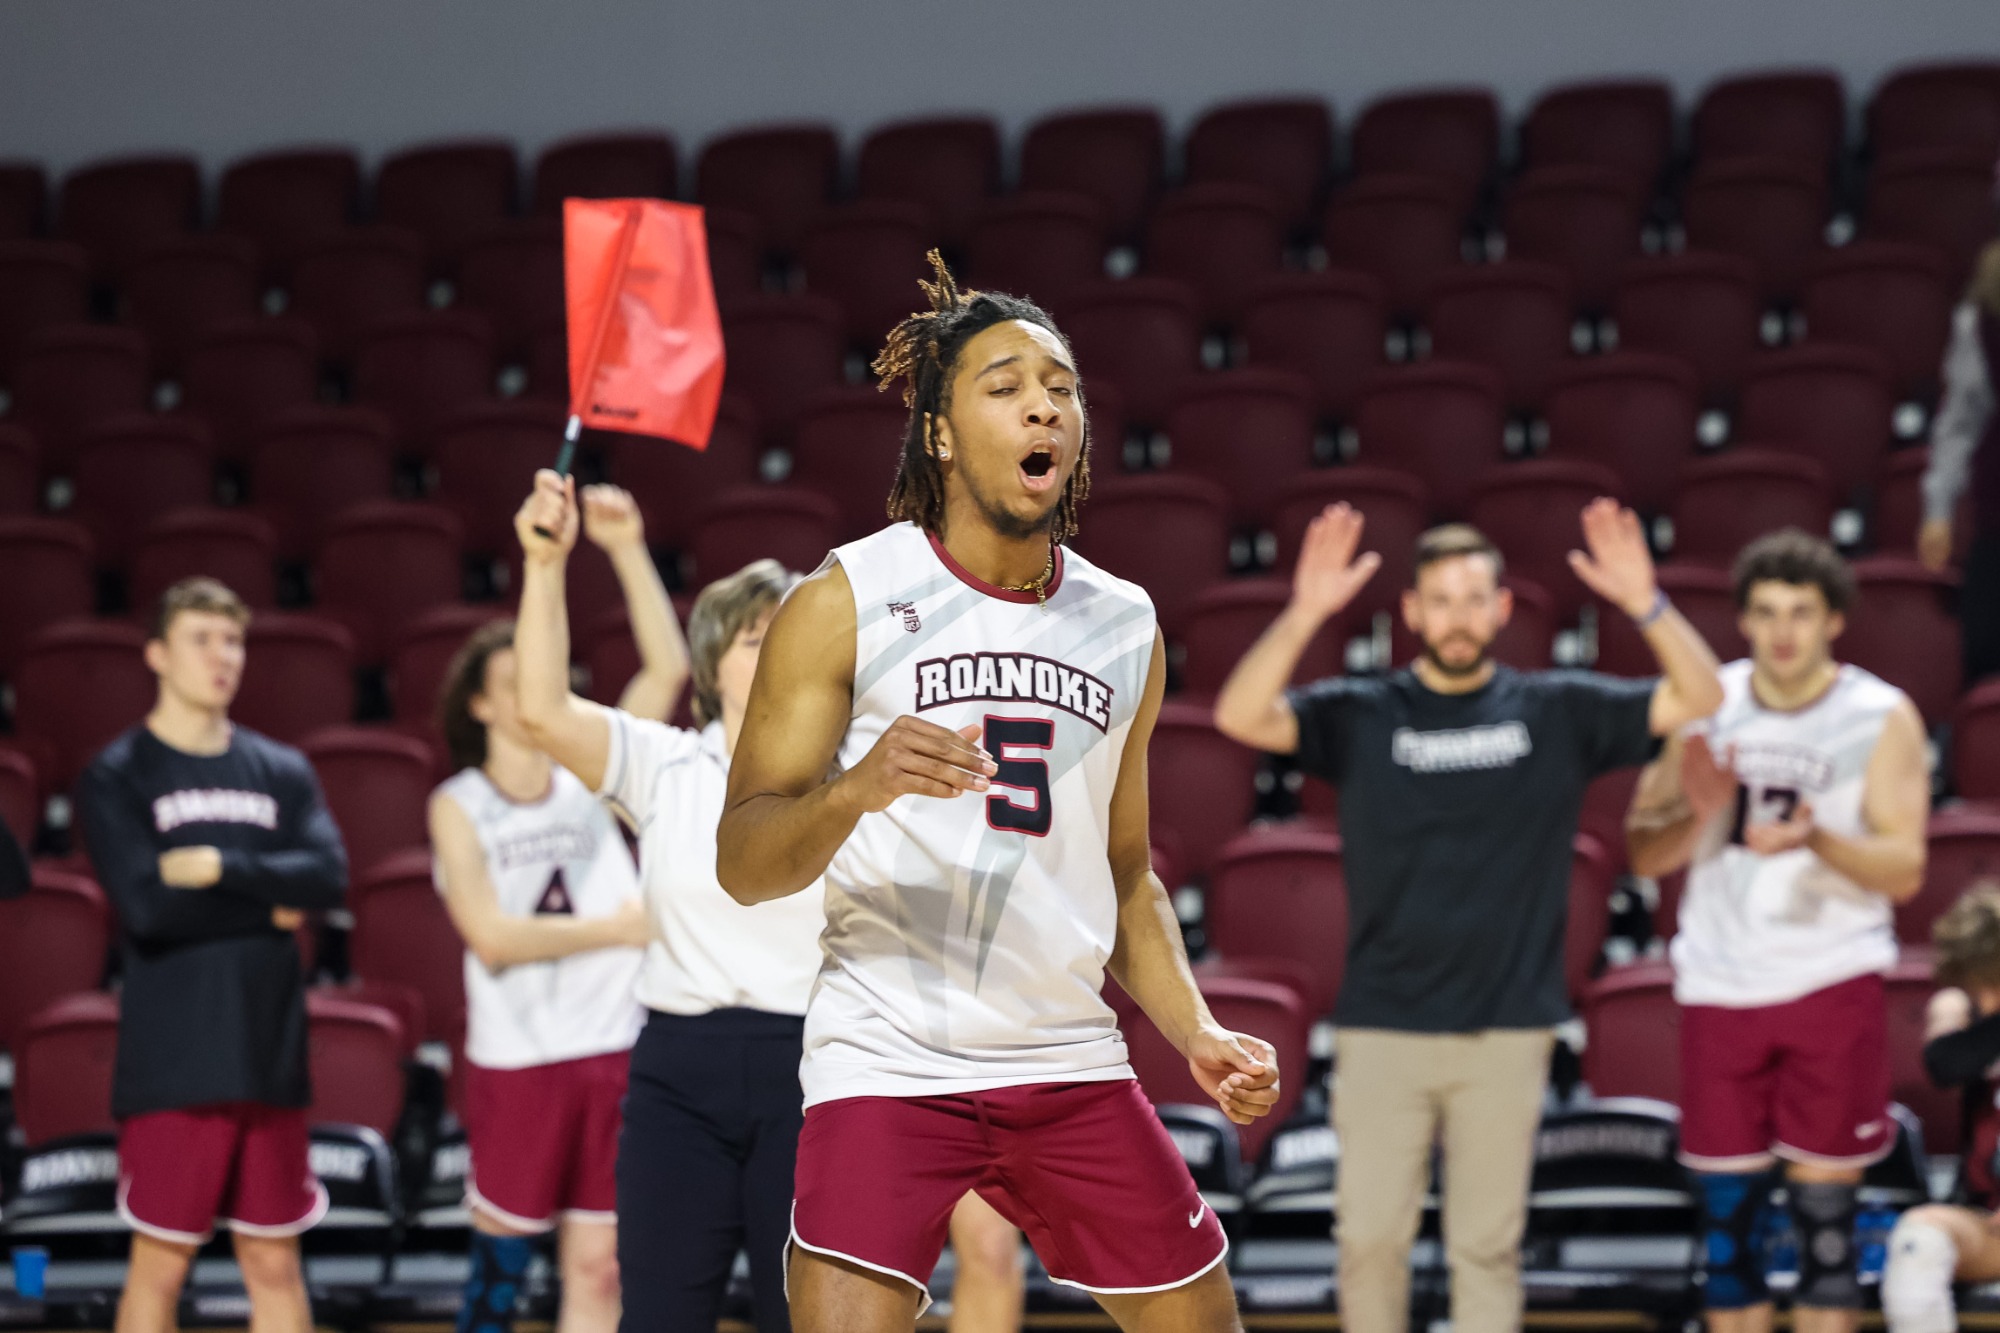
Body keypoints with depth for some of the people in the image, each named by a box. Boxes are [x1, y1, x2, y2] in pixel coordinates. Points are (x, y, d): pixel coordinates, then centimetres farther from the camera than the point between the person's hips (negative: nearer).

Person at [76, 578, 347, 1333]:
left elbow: (328, 876, -5)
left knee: (274, 1262, 8)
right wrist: (272, 901, -6)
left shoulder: (281, 772, 11)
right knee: (160, 1264, -1)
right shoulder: (117, 777, -1)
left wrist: (222, 868, -16)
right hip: (172, 1064, -4)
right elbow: (146, 907, -15)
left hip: (270, 1062, 4)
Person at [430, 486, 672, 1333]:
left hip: (612, 1049, 3)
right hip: (515, 1060, -2)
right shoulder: (458, 807, 1)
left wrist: (627, 551, -7)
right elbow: (492, 936, -10)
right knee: (500, 1264, 4)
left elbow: (666, 667, 1)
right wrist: (618, 927, -10)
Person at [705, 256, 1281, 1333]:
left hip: (1072, 1063, 5)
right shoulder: (844, 603, -5)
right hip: (888, 1065, -5)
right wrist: (860, 788, -28)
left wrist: (1196, 1032, 7)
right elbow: (742, 865, -9)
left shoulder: (1127, 628, 11)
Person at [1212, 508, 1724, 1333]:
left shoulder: (1557, 713, 5)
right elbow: (1241, 716, -11)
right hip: (1382, 1028, 0)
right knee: (1370, 1238, 2)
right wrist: (1304, 615, -24)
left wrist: (1644, 605, -15)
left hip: (1507, 1033, 0)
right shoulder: (1359, 716, 2)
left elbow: (1700, 703, 0)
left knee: (1488, 1246, 6)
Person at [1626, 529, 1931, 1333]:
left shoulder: (1882, 718, -3)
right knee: (1726, 1210, 5)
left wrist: (1815, 838, -28)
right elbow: (1644, 853, 5)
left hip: (1834, 985, -2)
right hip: (1721, 986, 2)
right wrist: (1698, 812, -16)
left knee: (1824, 1206, -1)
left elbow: (1904, 869, -9)